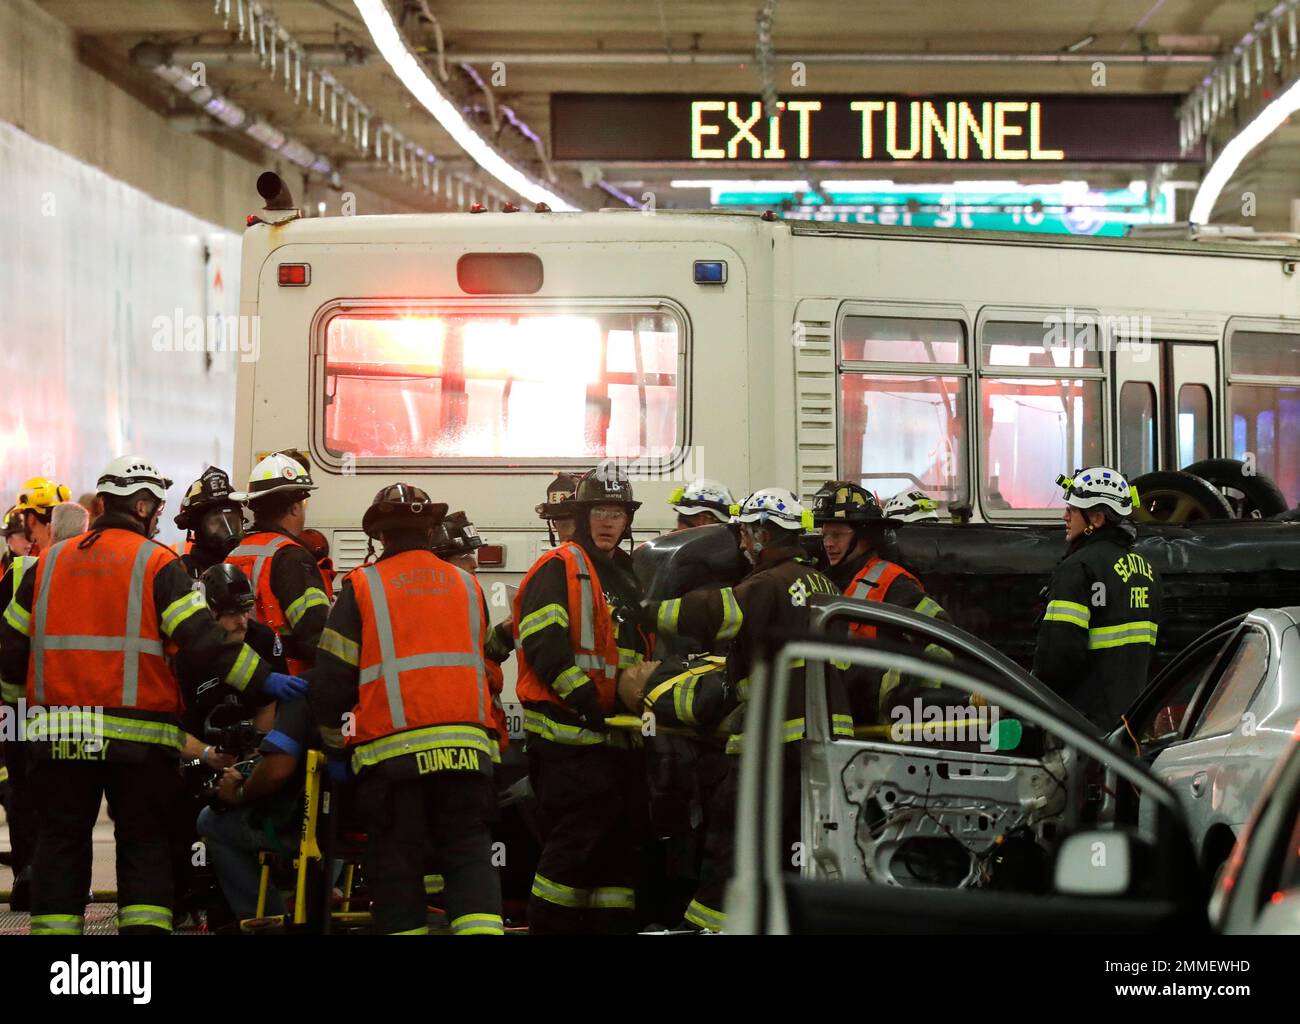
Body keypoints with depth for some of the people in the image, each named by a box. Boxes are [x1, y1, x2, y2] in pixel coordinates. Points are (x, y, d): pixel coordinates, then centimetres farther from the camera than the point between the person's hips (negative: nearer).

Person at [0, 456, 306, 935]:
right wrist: (263, 679, -8)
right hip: (135, 734, -3)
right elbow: (204, 638, -12)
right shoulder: (157, 564, -4)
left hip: (57, 732, 3)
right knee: (144, 844, 7)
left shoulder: (49, 563, 9)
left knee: (60, 844, 10)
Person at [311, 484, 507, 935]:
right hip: (466, 745, 3)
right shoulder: (467, 585, 15)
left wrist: (334, 745, 14)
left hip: (391, 750, -2)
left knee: (396, 865, 5)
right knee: (469, 855, 4)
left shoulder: (362, 586, 4)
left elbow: (332, 676, 2)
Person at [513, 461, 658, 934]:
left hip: (617, 735, 9)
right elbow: (546, 647, -18)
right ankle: (547, 928, -6)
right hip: (570, 736, -9)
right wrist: (591, 703, -22)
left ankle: (616, 925, 16)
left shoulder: (628, 578, 22)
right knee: (574, 844, -11)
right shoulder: (557, 570, -6)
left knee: (620, 843, 10)